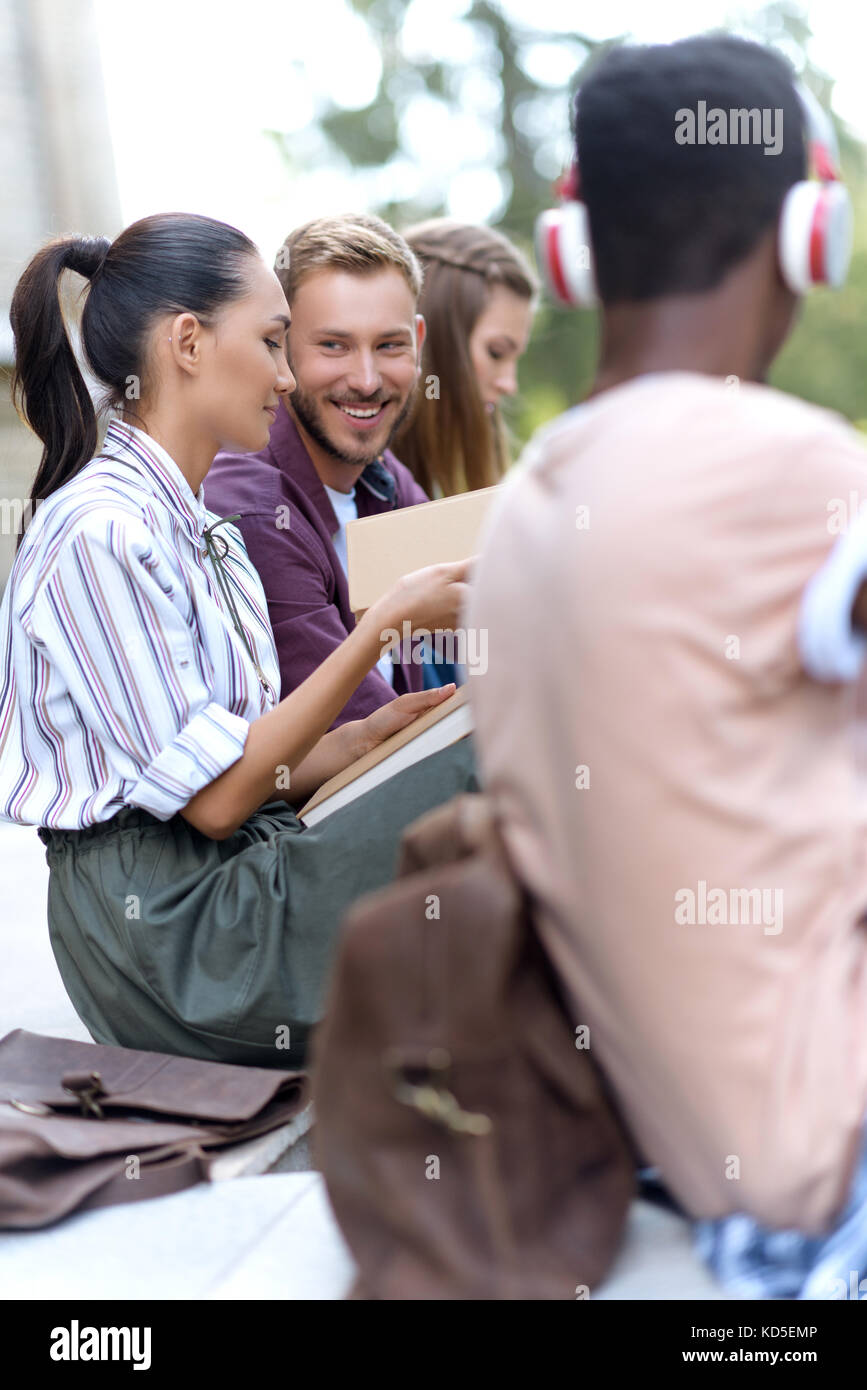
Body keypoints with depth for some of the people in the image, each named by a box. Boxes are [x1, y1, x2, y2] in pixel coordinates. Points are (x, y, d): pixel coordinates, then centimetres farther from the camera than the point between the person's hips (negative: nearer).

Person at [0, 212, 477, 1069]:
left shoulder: (207, 536, 15)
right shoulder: (101, 531, -15)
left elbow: (256, 767, 11)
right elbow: (214, 795, -18)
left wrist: (381, 729, -4)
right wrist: (387, 617, -15)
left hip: (228, 889, 9)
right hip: (165, 928, -9)